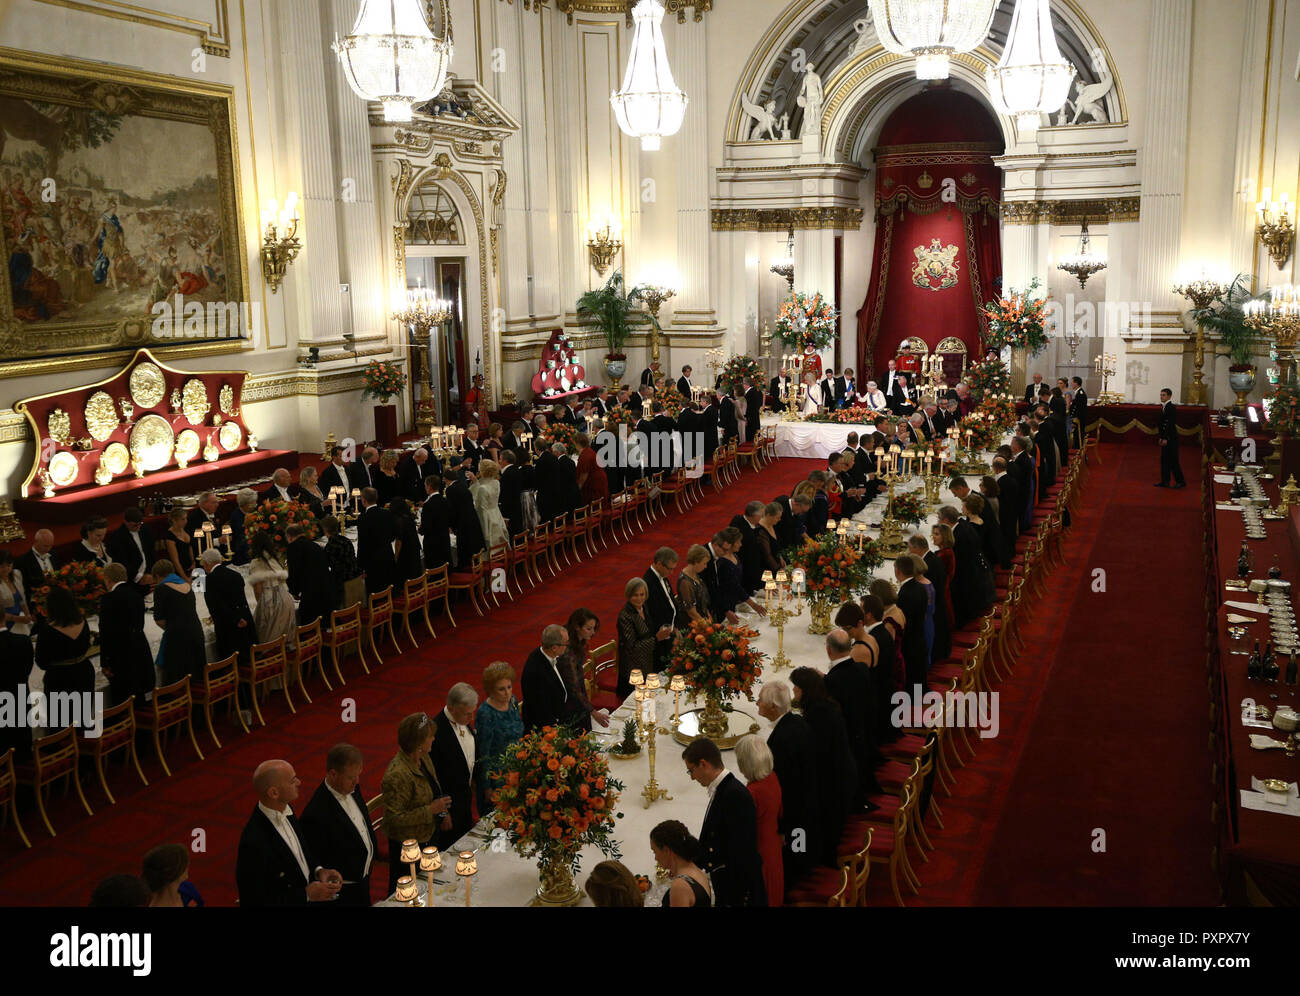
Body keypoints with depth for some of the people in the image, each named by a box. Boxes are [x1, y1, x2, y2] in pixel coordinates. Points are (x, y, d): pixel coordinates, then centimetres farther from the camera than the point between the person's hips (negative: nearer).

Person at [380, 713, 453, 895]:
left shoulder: (423, 758, -2)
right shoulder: (397, 775, -30)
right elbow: (395, 819, -29)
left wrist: (443, 812, 3)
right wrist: (431, 810, -26)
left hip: (427, 837, 8)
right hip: (406, 846, -8)